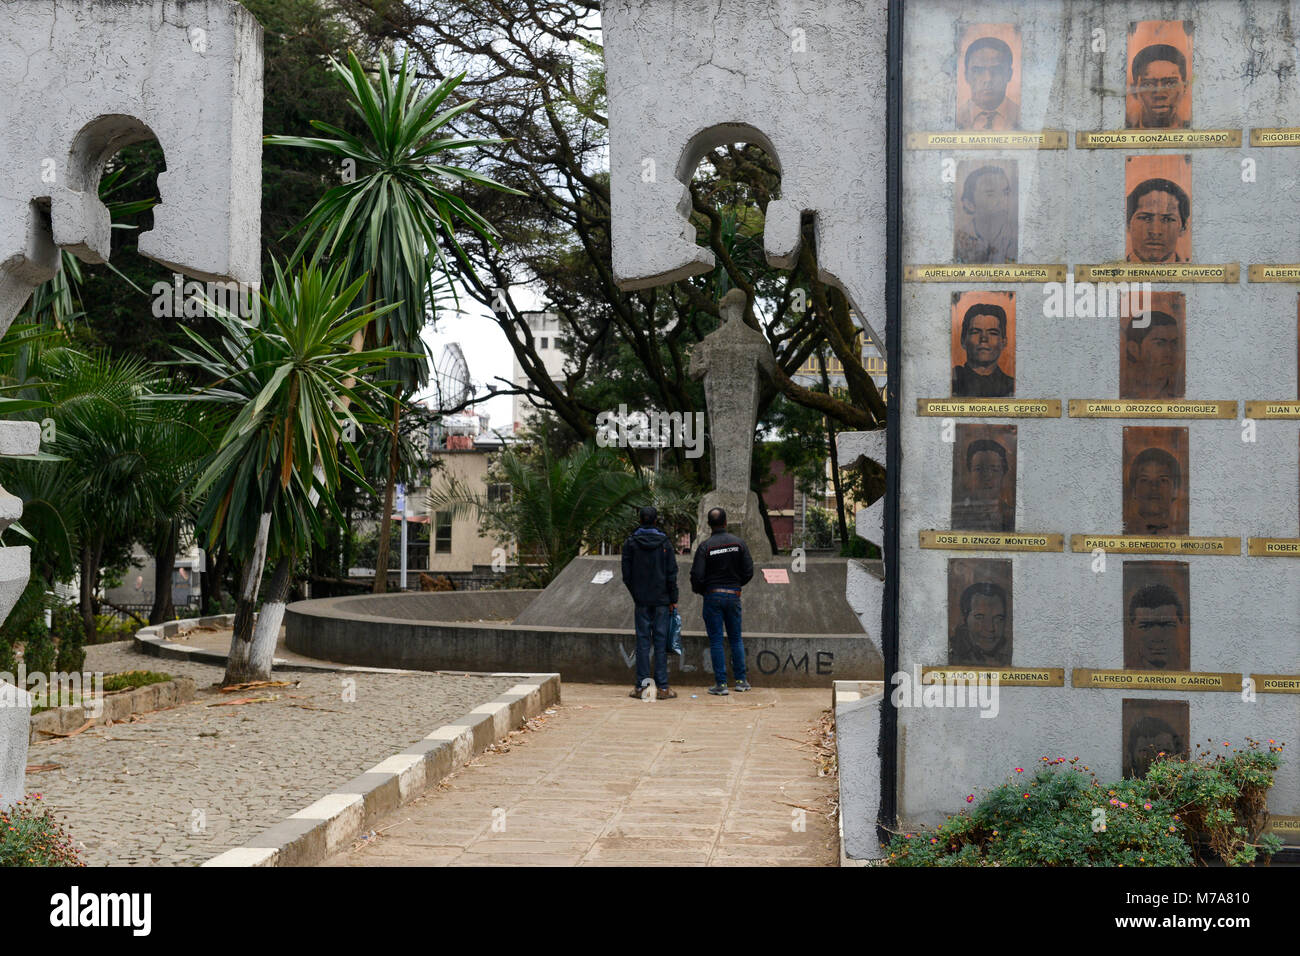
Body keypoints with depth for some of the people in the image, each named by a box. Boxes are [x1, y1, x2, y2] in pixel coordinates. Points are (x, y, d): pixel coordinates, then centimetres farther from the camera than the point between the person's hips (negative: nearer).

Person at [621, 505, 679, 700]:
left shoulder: (630, 543, -1)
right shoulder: (665, 542, -1)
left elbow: (626, 575, 0)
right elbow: (672, 574, -2)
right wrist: (673, 600, 4)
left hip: (641, 601, 0)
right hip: (661, 600, 0)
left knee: (643, 640, 3)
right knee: (661, 641, 2)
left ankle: (642, 685, 1)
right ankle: (662, 686, 1)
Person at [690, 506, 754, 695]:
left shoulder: (705, 546, -10)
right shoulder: (738, 543, -1)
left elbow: (697, 575, -13)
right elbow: (749, 571, 0)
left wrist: (698, 590, 8)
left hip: (712, 596, -3)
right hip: (733, 595, 3)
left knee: (716, 640, 2)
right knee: (736, 638, 14)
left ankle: (721, 683, 0)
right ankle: (741, 680, 16)